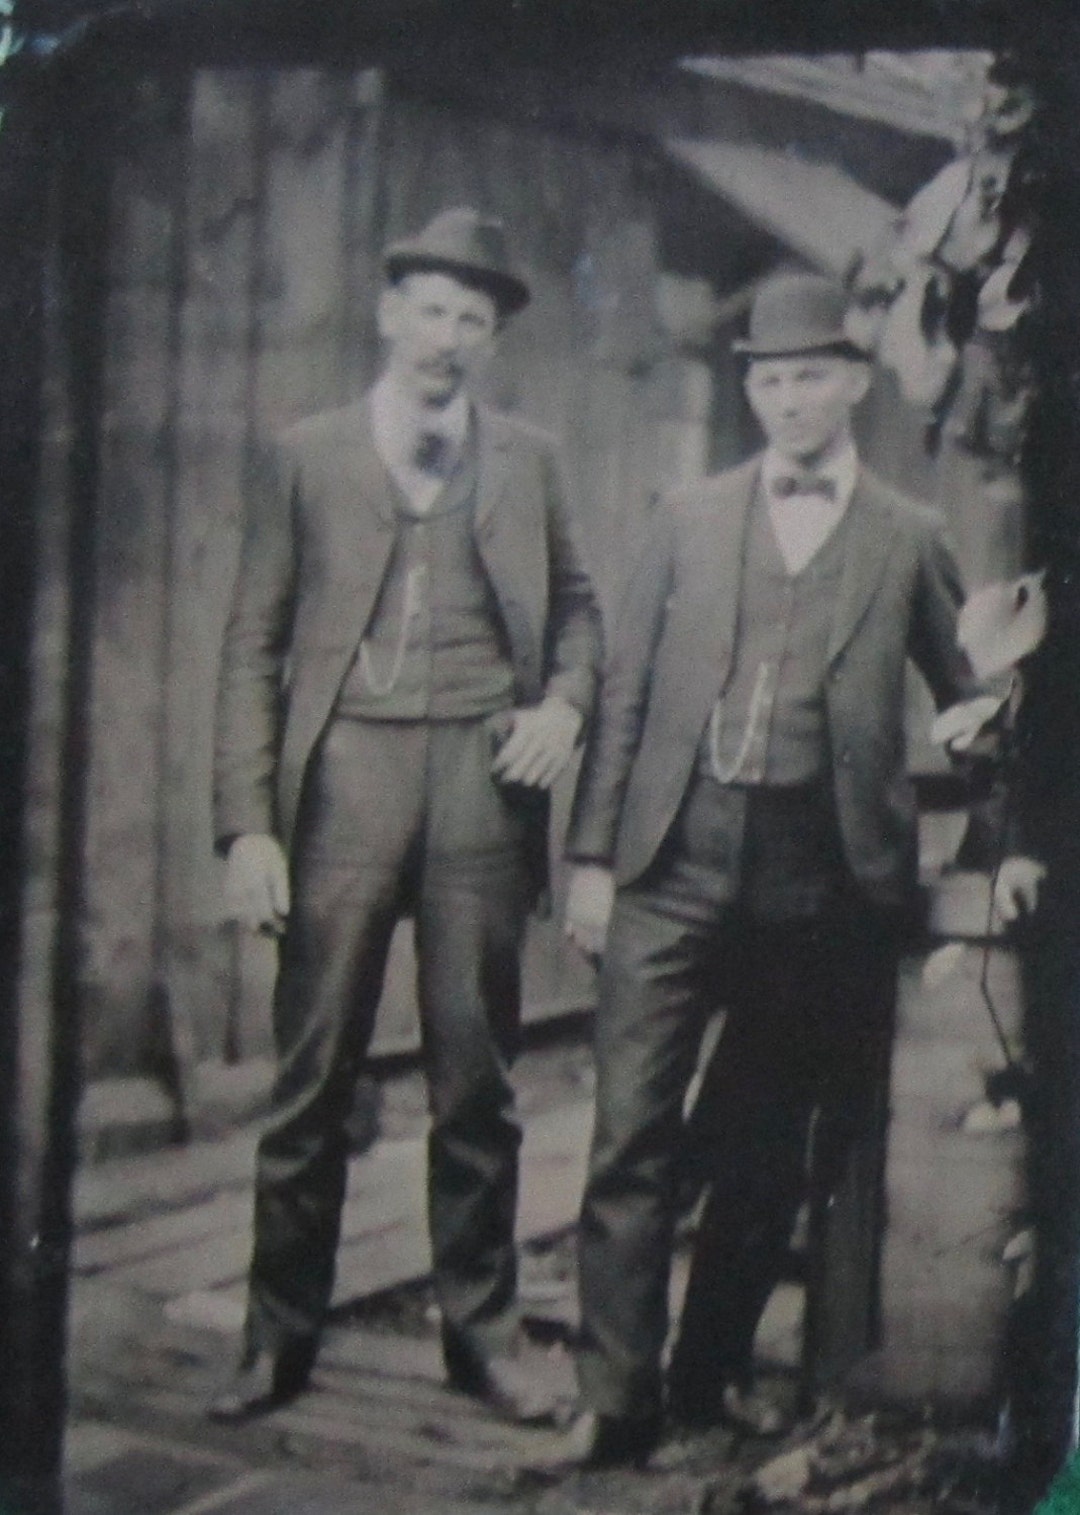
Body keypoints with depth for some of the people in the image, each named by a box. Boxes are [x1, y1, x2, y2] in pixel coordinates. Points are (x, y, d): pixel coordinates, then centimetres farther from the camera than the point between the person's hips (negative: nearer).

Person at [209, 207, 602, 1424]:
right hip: (345, 775, -1)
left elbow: (573, 606, 21)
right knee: (311, 1073, 0)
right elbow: (252, 649, 4)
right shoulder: (305, 458, 6)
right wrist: (248, 825, -5)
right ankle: (280, 1335, 13)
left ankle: (482, 1330, 18)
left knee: (477, 1079, 6)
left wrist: (565, 698, -2)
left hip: (482, 780, 2)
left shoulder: (526, 460, 12)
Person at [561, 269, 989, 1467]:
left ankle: (715, 1367, 25)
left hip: (818, 876, 0)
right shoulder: (689, 519, 10)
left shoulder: (907, 539, 7)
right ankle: (617, 1392, 2)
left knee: (769, 1143, 9)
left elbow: (974, 706, 11)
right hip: (678, 858, 0)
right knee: (631, 1133, -5)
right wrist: (593, 853, 2)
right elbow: (625, 692, 8)